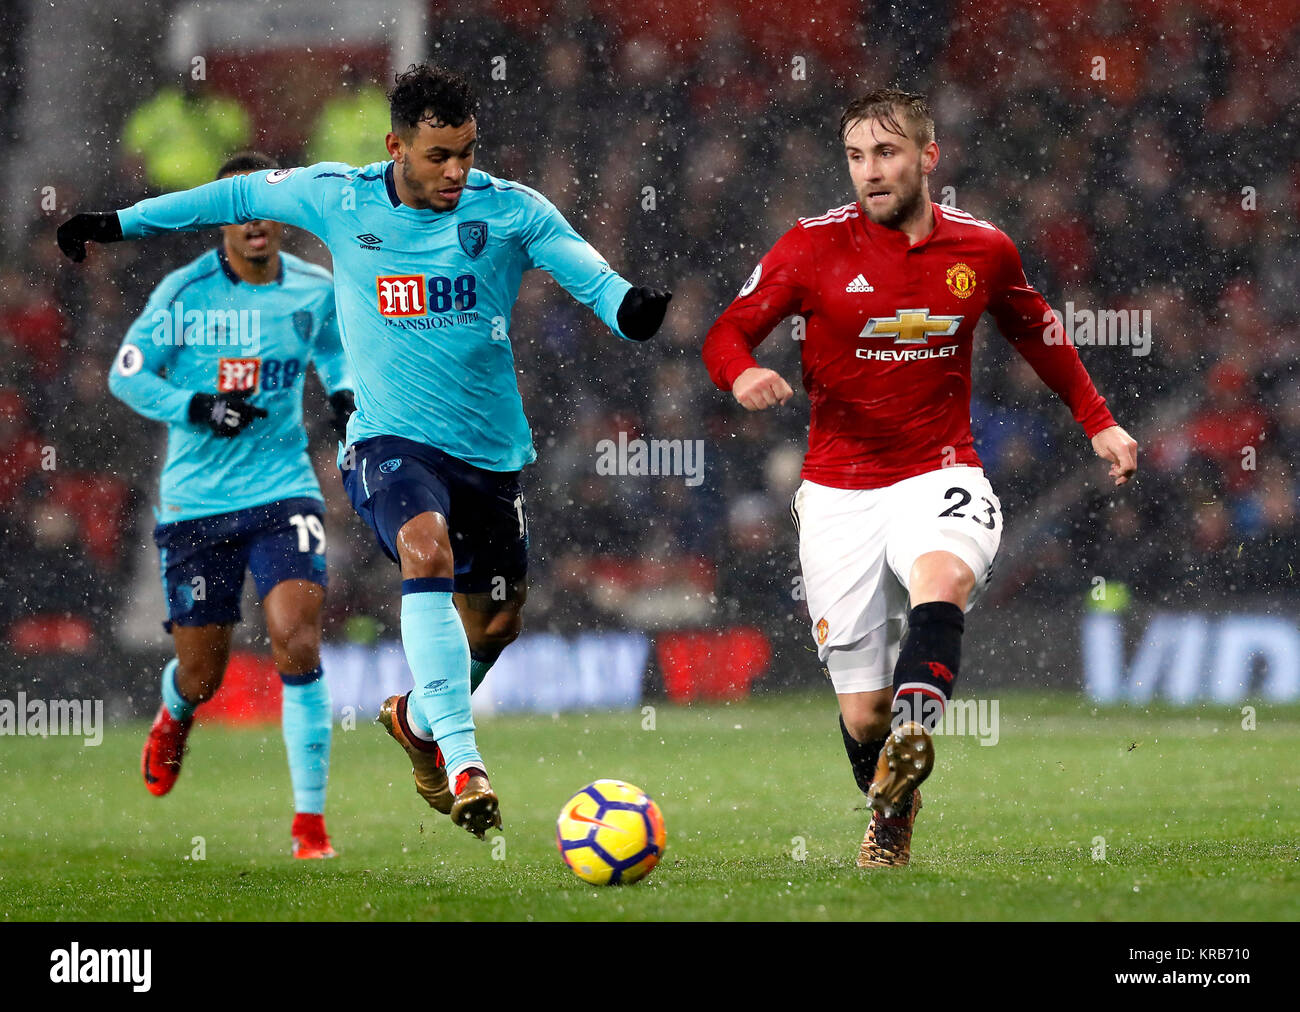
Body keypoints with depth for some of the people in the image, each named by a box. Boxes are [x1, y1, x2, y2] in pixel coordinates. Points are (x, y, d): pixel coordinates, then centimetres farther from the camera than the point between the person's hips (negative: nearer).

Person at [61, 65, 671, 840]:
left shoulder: (512, 212, -5)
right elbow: (238, 196, 12)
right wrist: (119, 223, 18)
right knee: (427, 550, -32)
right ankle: (463, 762, -38)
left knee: (495, 624, 12)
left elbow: (584, 268, -17)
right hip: (392, 438, -3)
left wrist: (625, 306, -41)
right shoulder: (337, 199, -3)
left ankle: (415, 719, 46)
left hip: (493, 448, 3)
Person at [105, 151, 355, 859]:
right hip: (196, 501, -1)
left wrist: (347, 392, 2)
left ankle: (310, 819, -12)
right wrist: (197, 409, -17)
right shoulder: (184, 291, -6)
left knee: (297, 644, -19)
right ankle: (175, 714, 47)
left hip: (283, 491, 1)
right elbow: (126, 374, -2)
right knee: (202, 677, 6)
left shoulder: (314, 290, 2)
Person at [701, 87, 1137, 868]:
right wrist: (743, 375, -23)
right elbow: (728, 333, 0)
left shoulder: (982, 249, 3)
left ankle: (912, 737, -55)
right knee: (862, 710, 1)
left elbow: (1035, 331, 22)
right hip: (839, 494, 0)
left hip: (939, 475, 0)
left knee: (943, 579, -37)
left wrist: (1098, 422, 21)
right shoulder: (815, 247, -3)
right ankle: (891, 817, 31)